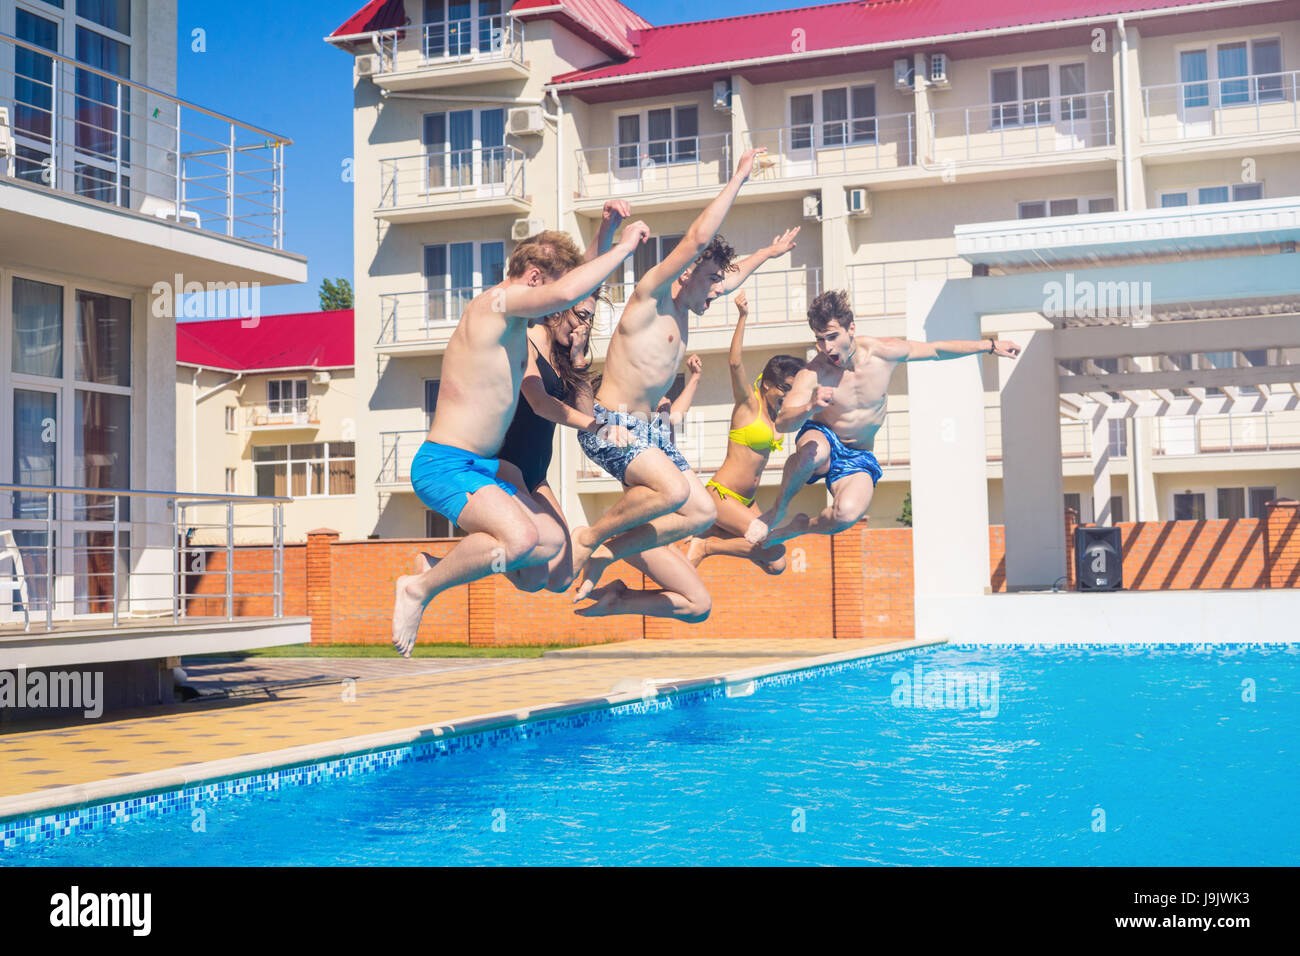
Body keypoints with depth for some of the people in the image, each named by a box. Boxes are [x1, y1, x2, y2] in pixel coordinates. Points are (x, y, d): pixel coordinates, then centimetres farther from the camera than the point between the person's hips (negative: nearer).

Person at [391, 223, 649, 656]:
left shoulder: (516, 318, 15)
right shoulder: (494, 302, -14)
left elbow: (585, 279, 30)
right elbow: (567, 293, -33)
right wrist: (623, 247, -21)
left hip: (481, 468, 10)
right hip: (444, 465, -10)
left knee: (552, 542, 6)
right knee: (521, 538, -30)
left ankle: (440, 565, 17)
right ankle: (421, 587, -9)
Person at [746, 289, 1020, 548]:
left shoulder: (884, 352, -14)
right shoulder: (812, 375, -24)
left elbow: (936, 350, 3)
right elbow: (782, 423, -34)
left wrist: (990, 345, 7)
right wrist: (809, 408, -56)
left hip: (859, 457, 2)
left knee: (849, 512, -32)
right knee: (812, 450, -43)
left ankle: (796, 527, 2)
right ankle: (777, 512, -13)